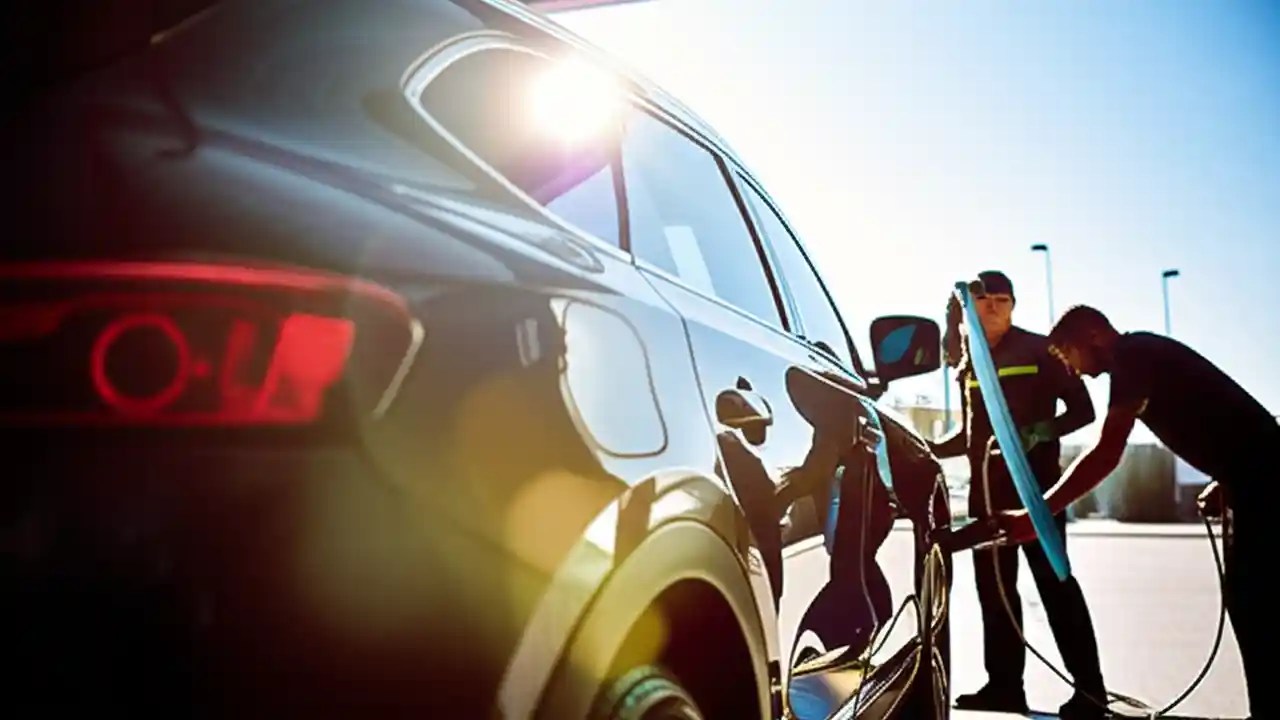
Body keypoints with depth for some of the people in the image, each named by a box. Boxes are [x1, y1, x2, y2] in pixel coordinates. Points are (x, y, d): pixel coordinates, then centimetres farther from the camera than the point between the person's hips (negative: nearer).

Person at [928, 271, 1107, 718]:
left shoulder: (1039, 350, -1)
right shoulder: (968, 364, 15)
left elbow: (1082, 410, -3)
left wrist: (1040, 432, -19)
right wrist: (930, 450, 8)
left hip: (1036, 482, -6)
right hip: (986, 489, 6)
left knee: (1054, 582, -7)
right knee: (994, 588, 7)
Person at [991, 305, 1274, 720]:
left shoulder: (1134, 355, -15)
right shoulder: (1143, 356, 16)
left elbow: (1105, 455, -25)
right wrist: (1226, 482, 18)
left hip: (1257, 476, -10)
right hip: (1254, 473, 10)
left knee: (1252, 600, -7)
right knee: (1247, 597, 13)